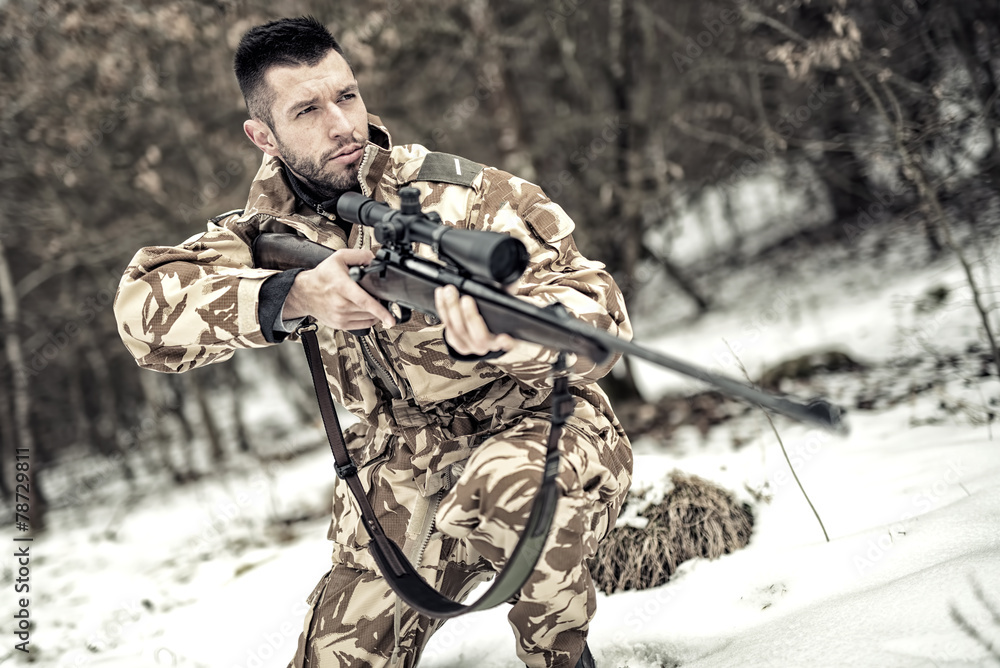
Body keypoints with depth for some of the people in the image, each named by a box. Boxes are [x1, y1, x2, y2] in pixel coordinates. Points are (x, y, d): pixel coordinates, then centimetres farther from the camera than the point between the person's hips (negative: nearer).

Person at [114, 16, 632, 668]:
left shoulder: (464, 194, -15)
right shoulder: (271, 228, -4)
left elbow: (597, 314, -25)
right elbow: (144, 310, -20)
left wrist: (502, 337, -49)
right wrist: (290, 296, -37)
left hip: (539, 425, -4)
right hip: (405, 480, 4)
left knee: (509, 490, -38)